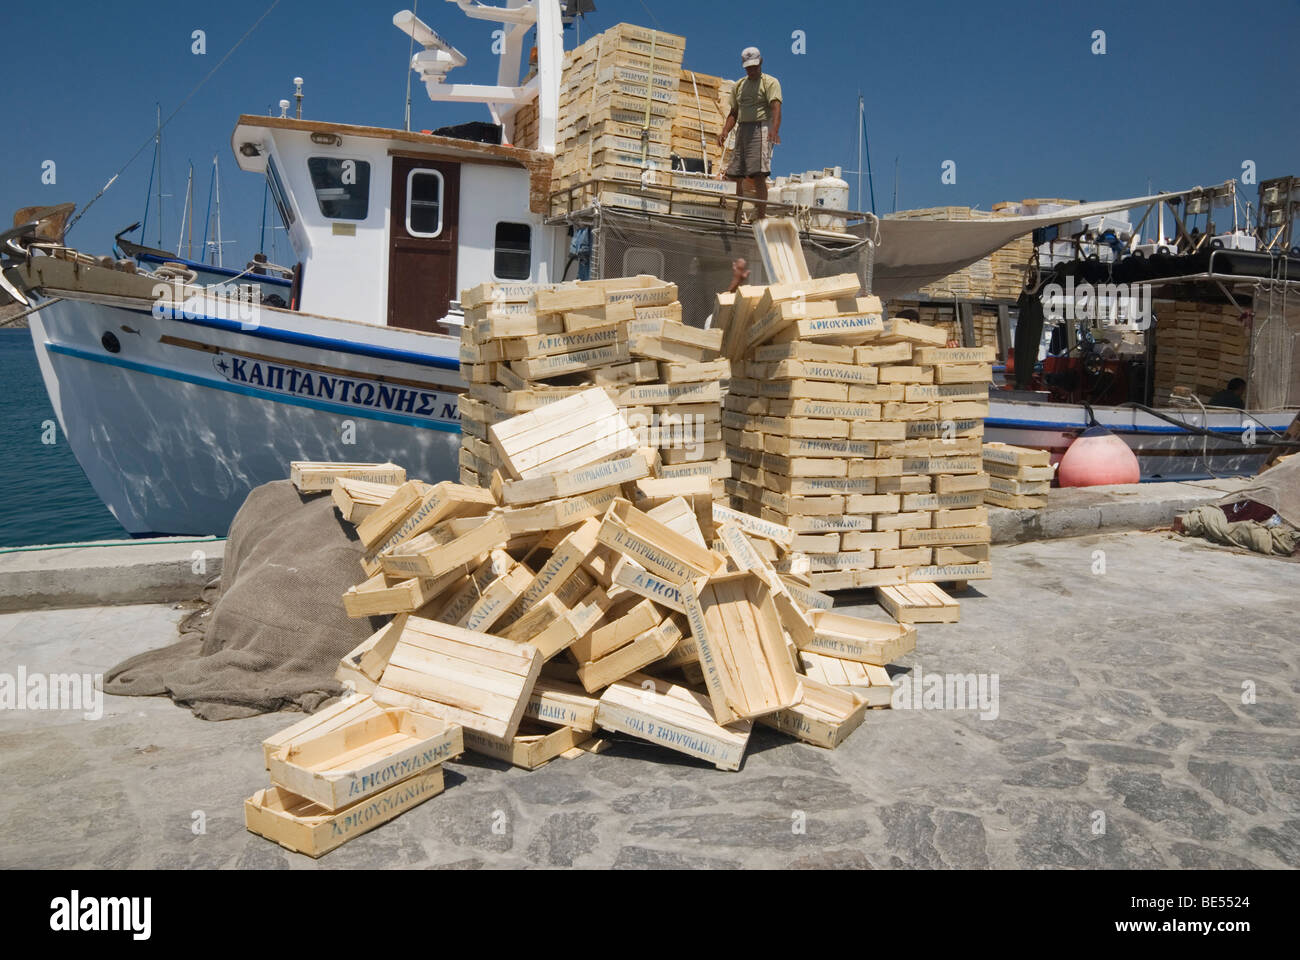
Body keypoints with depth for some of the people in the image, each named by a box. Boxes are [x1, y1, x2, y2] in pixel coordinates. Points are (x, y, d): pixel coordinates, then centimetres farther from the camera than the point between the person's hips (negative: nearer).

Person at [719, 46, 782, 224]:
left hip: (761, 129, -7)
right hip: (742, 130, 7)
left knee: (758, 176, -17)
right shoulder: (739, 85, 21)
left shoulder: (770, 82, 1)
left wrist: (774, 130, -32)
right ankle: (737, 218, 12)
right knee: (736, 176, 4)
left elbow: (776, 108, -14)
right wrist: (724, 131, 7)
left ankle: (761, 218, -19)